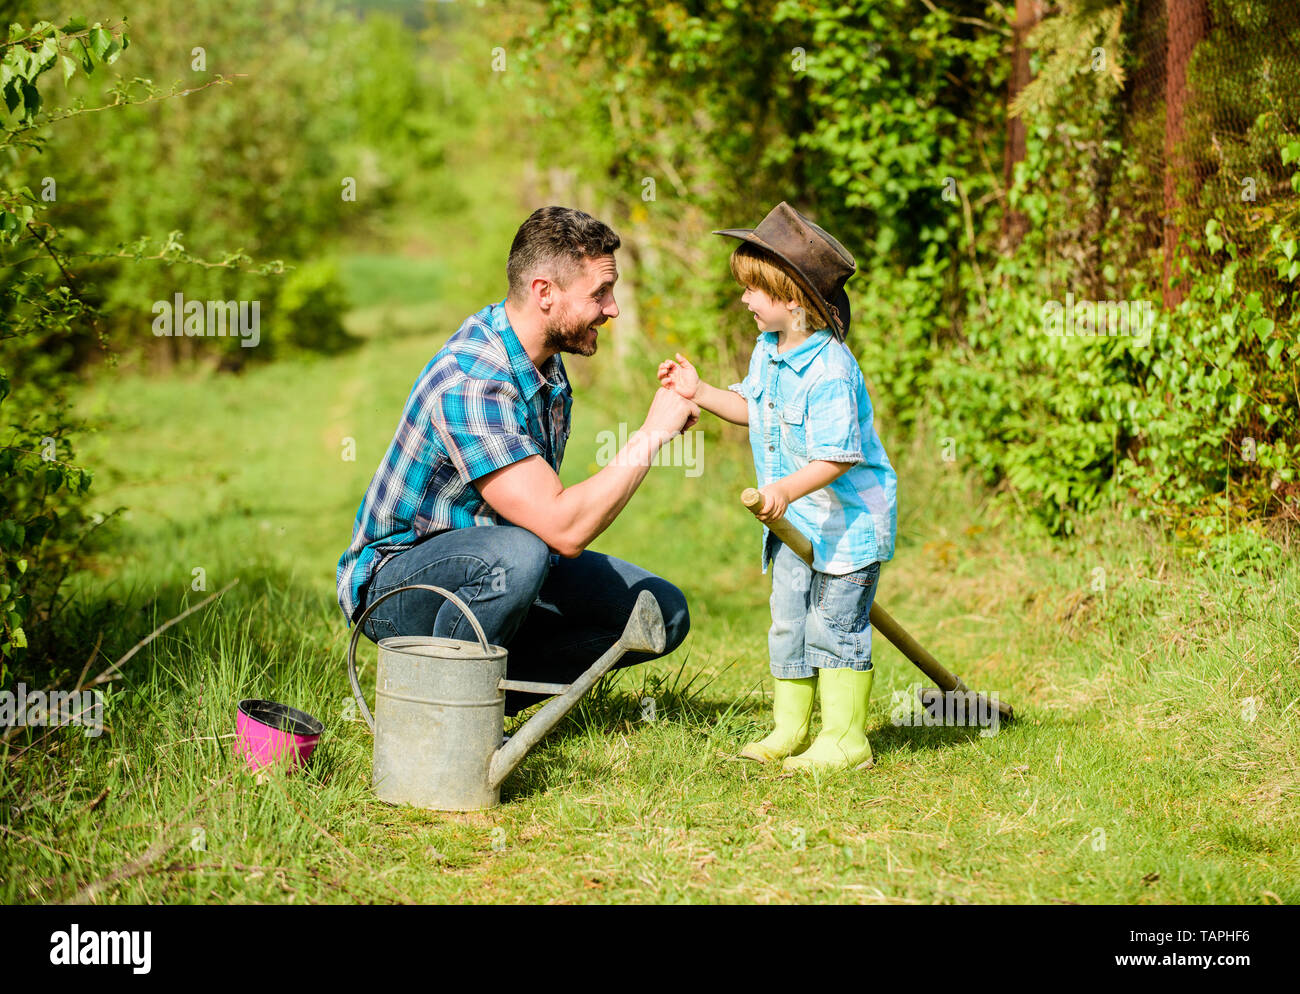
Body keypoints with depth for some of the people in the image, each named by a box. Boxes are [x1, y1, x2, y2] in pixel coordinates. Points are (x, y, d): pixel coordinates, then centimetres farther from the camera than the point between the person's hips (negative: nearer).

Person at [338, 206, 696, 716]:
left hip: (498, 564, 9)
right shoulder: (470, 380, -30)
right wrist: (652, 434, -28)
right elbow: (564, 529, -36)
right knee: (517, 556, -40)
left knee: (663, 613, -3)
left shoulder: (544, 355, 1)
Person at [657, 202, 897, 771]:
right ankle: (790, 729, 24)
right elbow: (752, 407, 22)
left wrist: (788, 489, -40)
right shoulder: (768, 352, 5)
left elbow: (837, 457, -29)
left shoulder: (829, 371, -26)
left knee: (834, 626, -4)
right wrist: (699, 393, 11)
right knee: (787, 624, 13)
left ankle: (844, 738, 6)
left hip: (848, 519, -9)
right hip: (797, 522, 9)